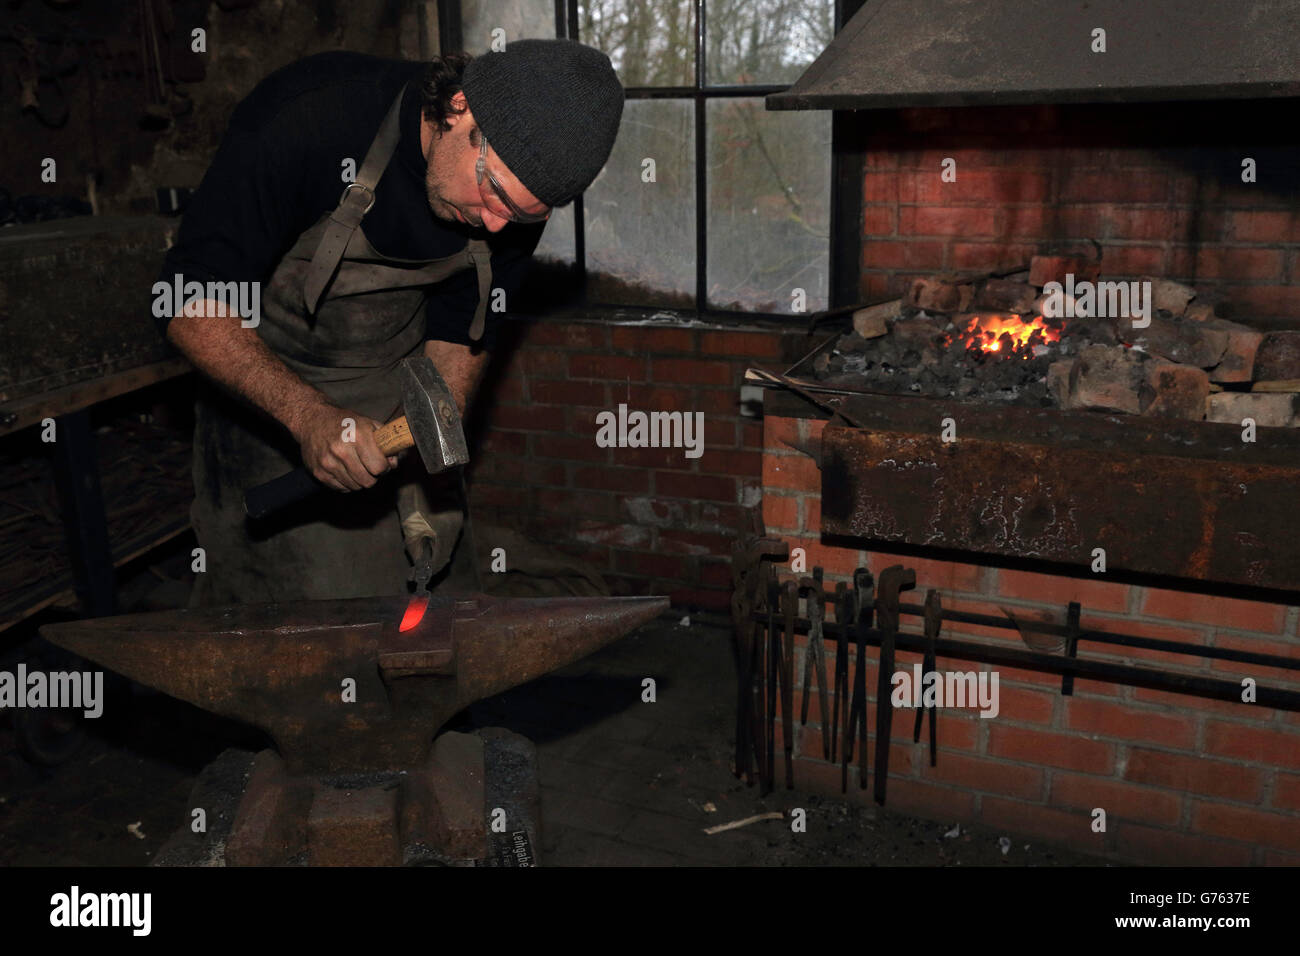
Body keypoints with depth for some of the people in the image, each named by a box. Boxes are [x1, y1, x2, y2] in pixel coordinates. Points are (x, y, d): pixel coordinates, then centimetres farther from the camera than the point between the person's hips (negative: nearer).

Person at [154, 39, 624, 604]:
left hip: (397, 377, 4)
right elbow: (190, 303, -28)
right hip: (264, 373, -3)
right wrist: (308, 416, -42)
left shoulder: (518, 184, -17)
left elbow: (462, 330, -4)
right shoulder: (306, 118, -32)